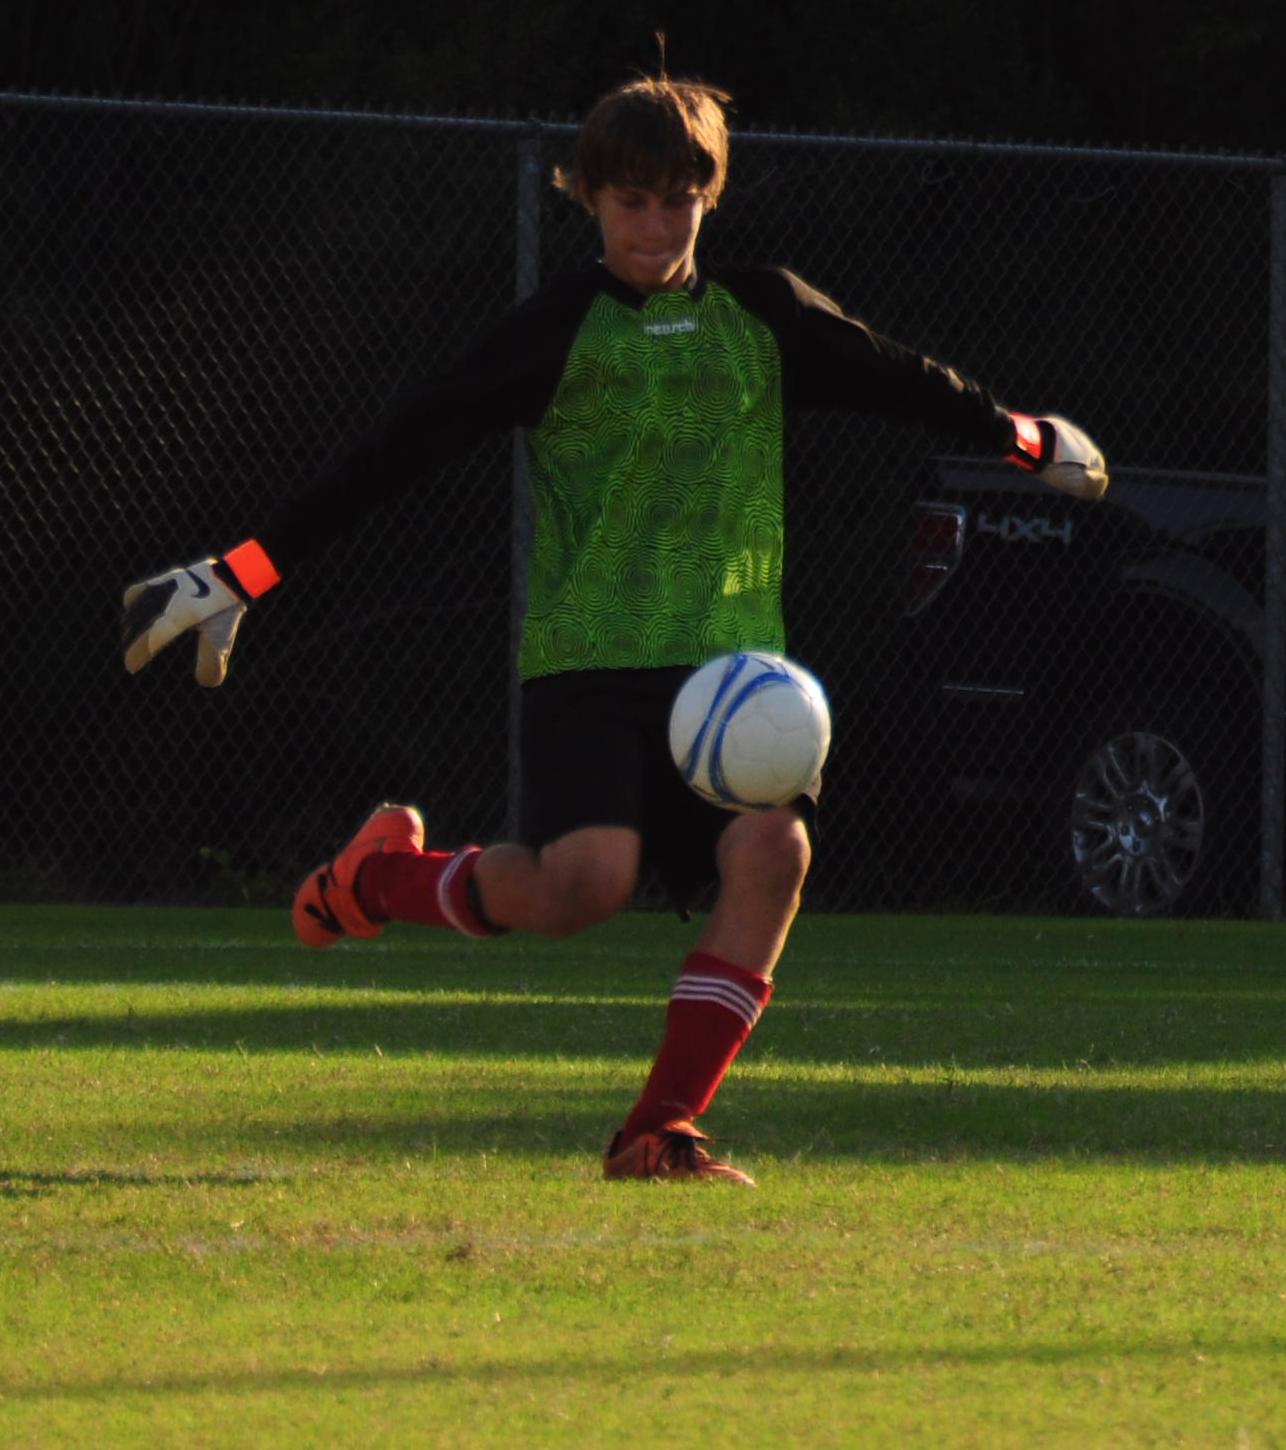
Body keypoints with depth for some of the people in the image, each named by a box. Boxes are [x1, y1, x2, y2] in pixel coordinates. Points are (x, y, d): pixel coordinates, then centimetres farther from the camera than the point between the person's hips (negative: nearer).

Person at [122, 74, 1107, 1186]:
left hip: (734, 656, 4)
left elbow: (900, 383, 29)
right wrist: (236, 581, -7)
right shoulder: (562, 330, 1)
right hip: (583, 663, -4)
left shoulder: (766, 316, 12)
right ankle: (379, 877, 9)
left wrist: (1028, 441, 41)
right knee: (585, 880, -23)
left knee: (772, 850, -21)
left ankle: (660, 1134, -15)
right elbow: (401, 453, -3)